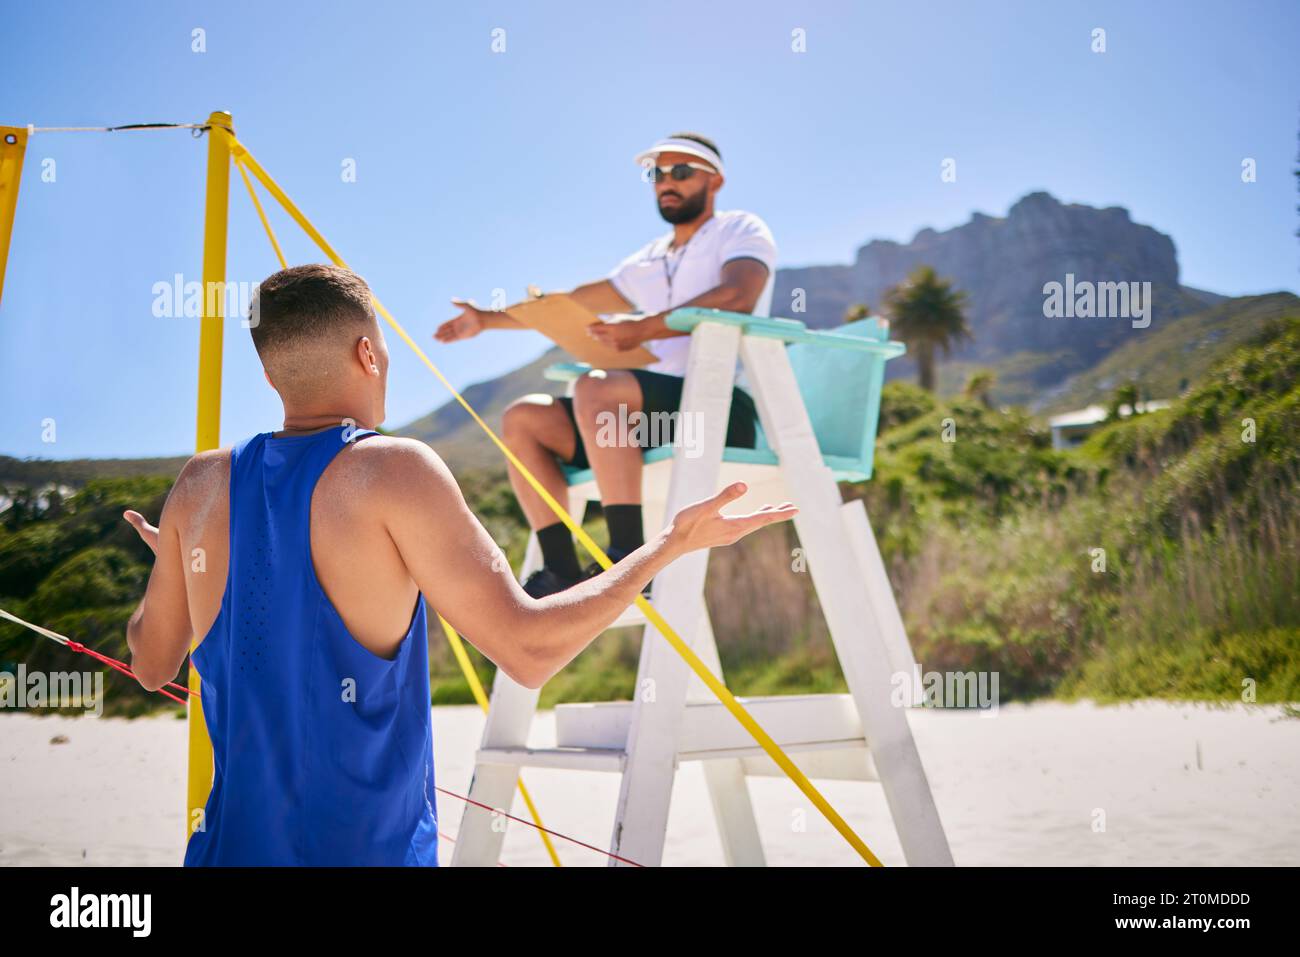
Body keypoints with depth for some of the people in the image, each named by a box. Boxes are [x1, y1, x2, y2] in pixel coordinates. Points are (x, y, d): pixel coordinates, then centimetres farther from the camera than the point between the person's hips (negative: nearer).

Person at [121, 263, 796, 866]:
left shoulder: (202, 484, 4)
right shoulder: (391, 472, -11)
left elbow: (151, 663, 16)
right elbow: (527, 649, -14)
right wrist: (670, 544, -4)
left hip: (231, 846, 5)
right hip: (368, 848, -5)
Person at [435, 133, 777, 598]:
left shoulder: (740, 230, 5)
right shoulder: (650, 261, 27)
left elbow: (737, 297, -16)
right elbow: (570, 306, 33)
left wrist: (643, 329, -22)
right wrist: (488, 319, 29)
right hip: (662, 410, 8)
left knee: (595, 389, -32)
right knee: (523, 418, -3)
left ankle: (629, 558, -33)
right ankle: (562, 572, -12)